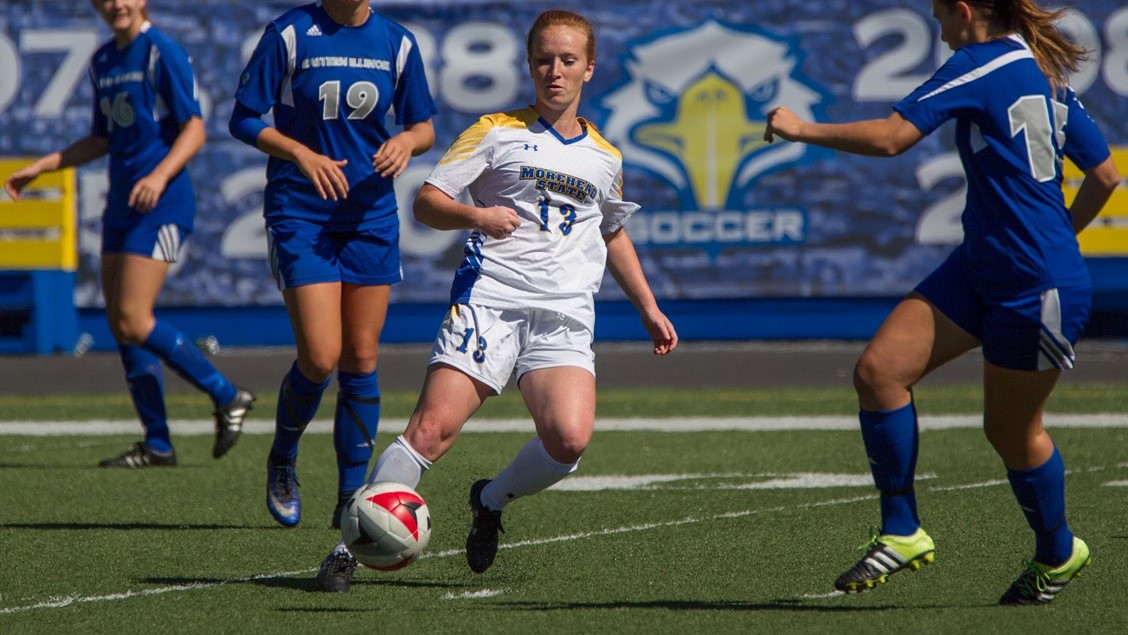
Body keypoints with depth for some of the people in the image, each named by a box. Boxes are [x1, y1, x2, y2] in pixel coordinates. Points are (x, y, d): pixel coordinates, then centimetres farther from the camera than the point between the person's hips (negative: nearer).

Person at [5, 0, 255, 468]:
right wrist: (41, 167, 20)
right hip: (122, 203, 9)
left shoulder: (162, 53, -9)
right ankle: (157, 444, 9)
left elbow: (194, 129, -13)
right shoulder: (102, 61, 14)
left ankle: (227, 397, -1)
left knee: (133, 321, -15)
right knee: (120, 325, 4)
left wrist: (160, 175, -28)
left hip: (161, 203, -8)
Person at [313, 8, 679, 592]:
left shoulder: (604, 159, 19)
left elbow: (614, 234, 35)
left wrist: (648, 309, 32)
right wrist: (475, 216, -16)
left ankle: (491, 501, 9)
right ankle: (351, 545, -13)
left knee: (570, 438, -21)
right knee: (433, 427, -19)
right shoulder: (497, 132, 6)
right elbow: (426, 202, 3)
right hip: (488, 298, -3)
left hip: (565, 318, 3)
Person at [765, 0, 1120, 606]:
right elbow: (1104, 174, 16)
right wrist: (1058, 233, 30)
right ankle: (901, 532, 3)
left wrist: (802, 130, -7)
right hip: (978, 269, 9)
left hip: (1038, 290, -9)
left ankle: (1057, 554, 32)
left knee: (1012, 431, 8)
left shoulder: (981, 65, -15)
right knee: (878, 371, -3)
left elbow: (890, 137, -19)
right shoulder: (1047, 74, 11)